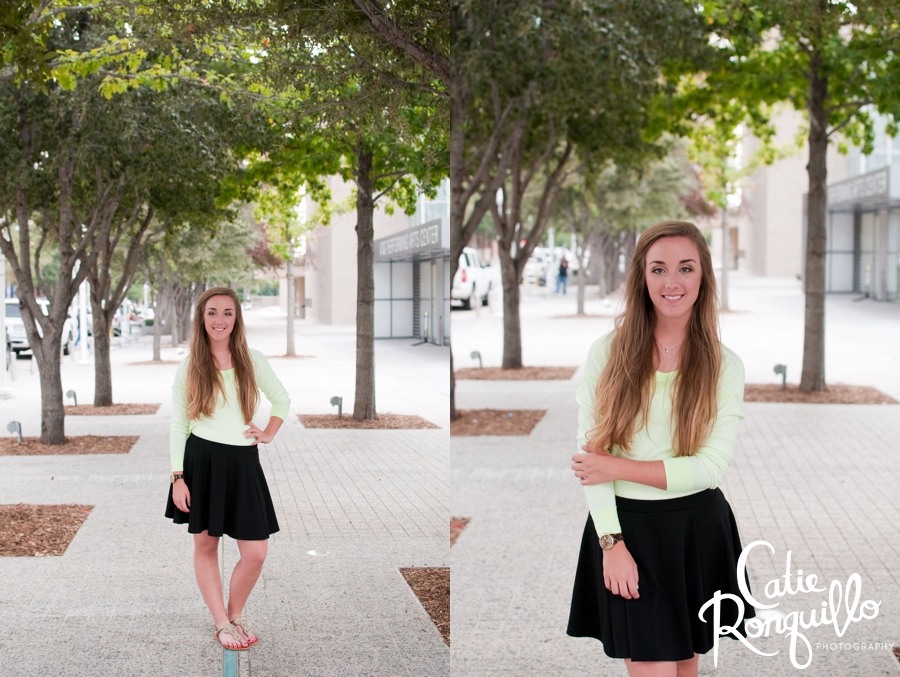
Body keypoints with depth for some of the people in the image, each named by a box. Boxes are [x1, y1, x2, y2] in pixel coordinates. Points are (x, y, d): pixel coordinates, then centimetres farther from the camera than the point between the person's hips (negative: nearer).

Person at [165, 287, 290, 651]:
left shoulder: (252, 361, 3)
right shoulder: (189, 368, 0)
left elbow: (282, 399, 20)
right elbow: (178, 426, 2)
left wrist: (269, 433, 6)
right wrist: (178, 478, -4)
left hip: (242, 464, 1)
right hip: (201, 461, -1)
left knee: (255, 552, -3)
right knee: (205, 544, 6)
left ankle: (236, 614, 21)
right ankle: (221, 623, 20)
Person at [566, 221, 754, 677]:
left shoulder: (725, 366, -2)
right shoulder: (607, 353, -4)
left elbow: (710, 466, -10)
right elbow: (589, 455, -6)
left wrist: (617, 468, -13)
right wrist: (611, 542, -13)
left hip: (697, 532, 1)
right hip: (625, 527, -1)